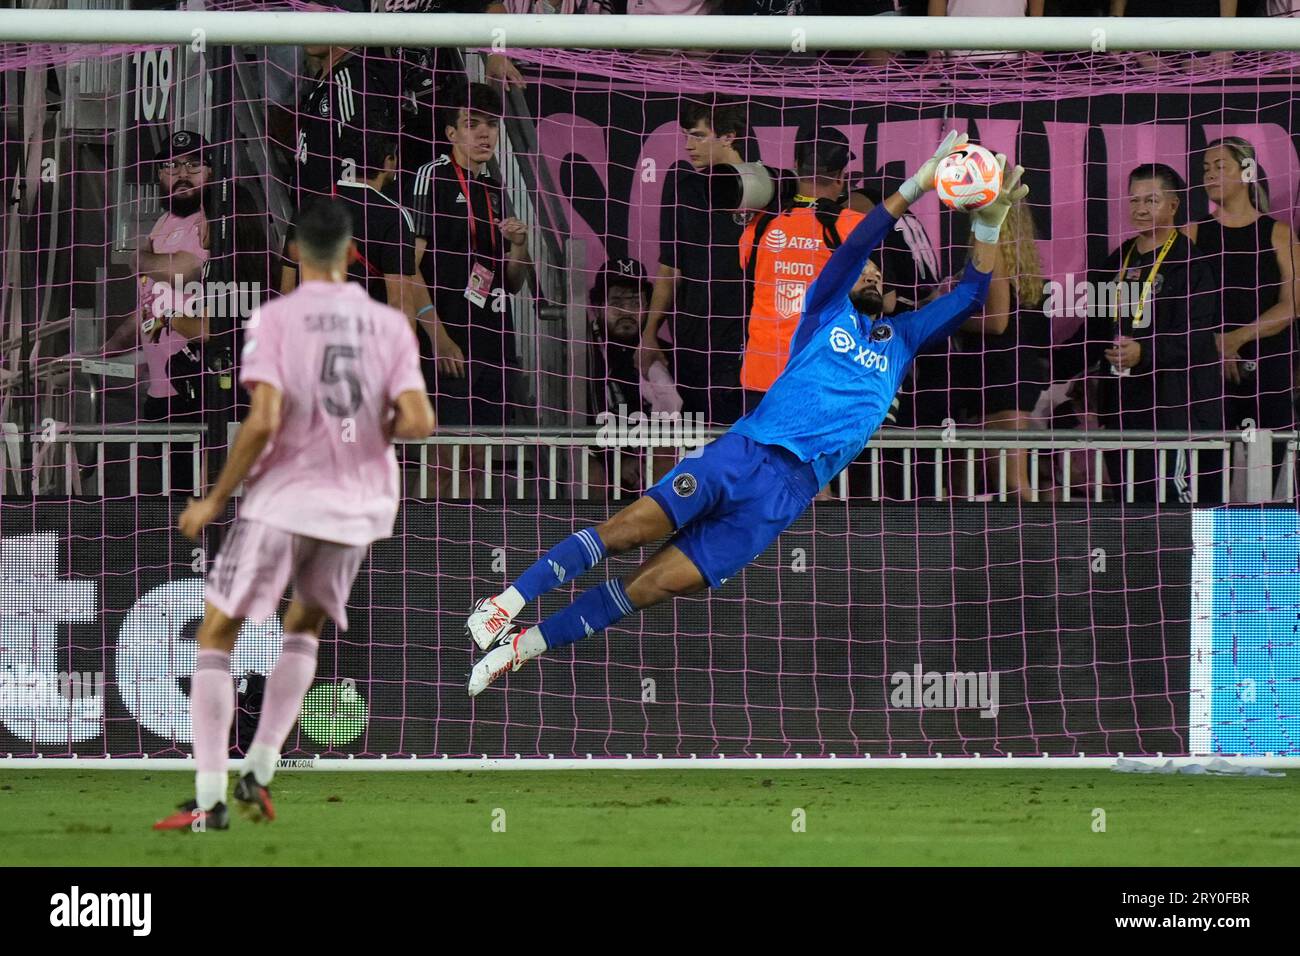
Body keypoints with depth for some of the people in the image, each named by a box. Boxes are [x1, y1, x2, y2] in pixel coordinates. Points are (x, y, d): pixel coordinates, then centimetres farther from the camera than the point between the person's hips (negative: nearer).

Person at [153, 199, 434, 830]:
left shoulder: (276, 319, -8)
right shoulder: (391, 325, 1)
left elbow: (263, 421, -17)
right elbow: (419, 422, -9)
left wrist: (214, 500, -7)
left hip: (284, 495, -4)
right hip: (359, 503, 4)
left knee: (217, 634, 6)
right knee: (304, 627, 26)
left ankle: (209, 799, -4)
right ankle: (259, 773, 14)